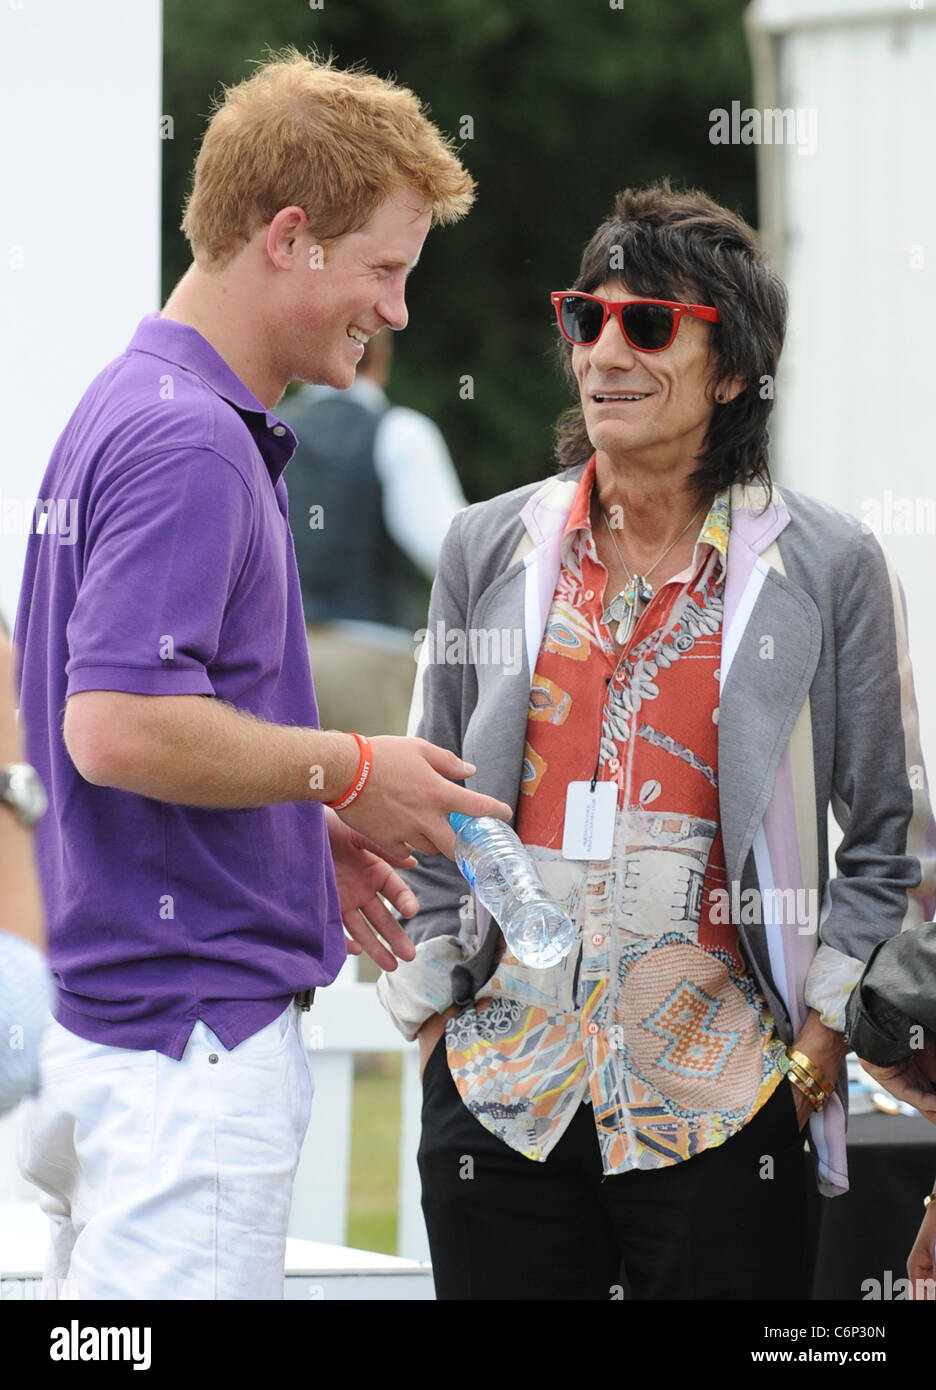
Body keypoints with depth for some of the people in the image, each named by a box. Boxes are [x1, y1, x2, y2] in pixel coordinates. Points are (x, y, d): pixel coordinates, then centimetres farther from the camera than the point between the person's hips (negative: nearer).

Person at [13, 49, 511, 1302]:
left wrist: (316, 839, 17)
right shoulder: (188, 445, -17)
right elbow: (116, 729, -26)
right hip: (191, 1025, -11)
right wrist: (349, 772, -13)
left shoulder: (133, 413, 16)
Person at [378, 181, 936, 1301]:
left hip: (724, 1108, -2)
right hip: (502, 1100, 2)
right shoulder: (491, 550, 8)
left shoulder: (826, 567, 1)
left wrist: (822, 1034, -2)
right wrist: (429, 1009, 7)